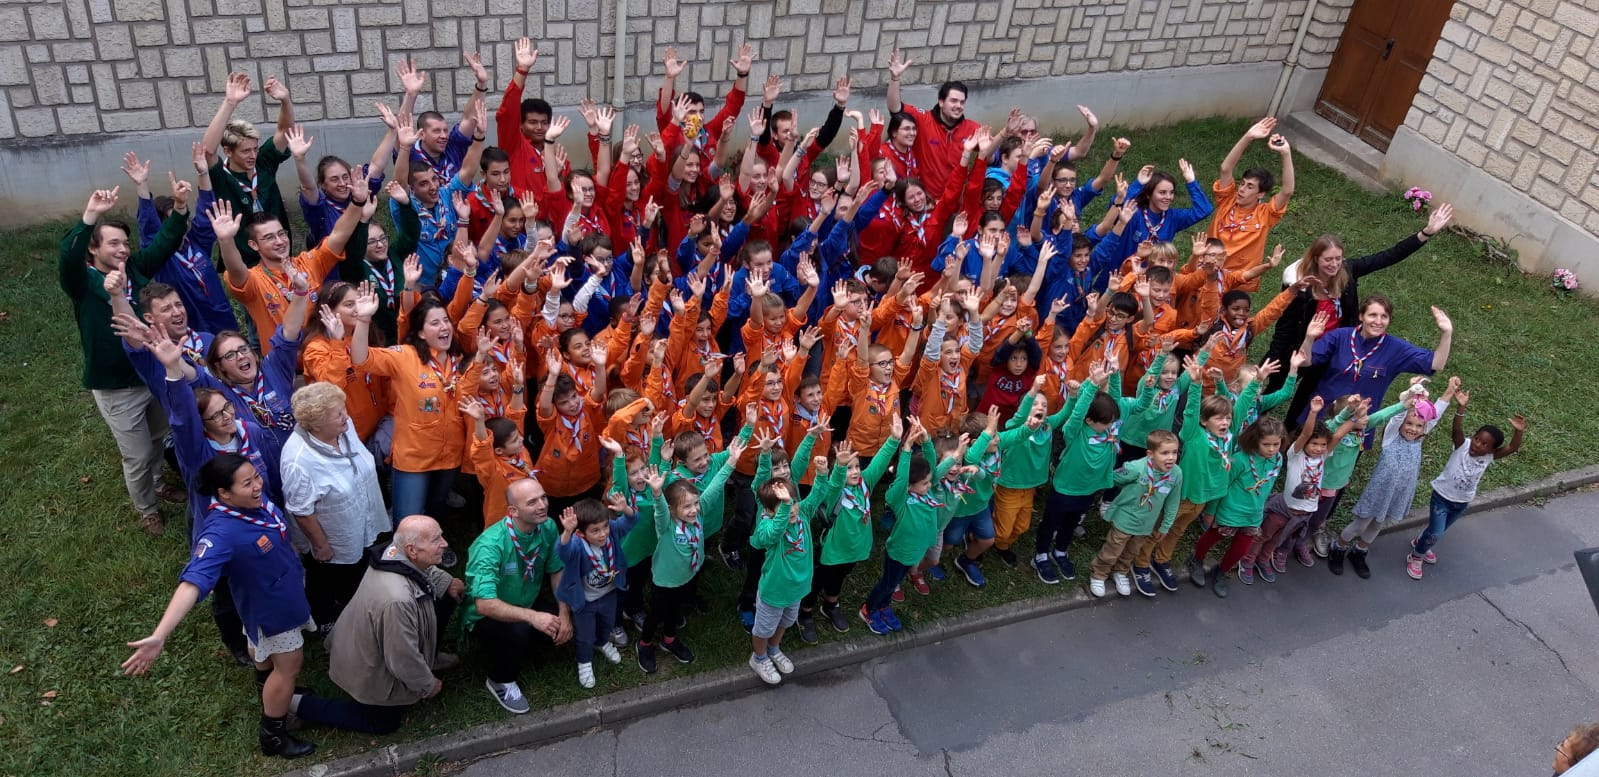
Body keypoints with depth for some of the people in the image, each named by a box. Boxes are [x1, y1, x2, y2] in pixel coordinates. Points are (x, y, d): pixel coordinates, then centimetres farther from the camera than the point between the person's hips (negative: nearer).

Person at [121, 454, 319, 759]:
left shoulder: (256, 499, -22)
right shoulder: (221, 533, -44)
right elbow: (193, 582, -54)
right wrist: (160, 635, -62)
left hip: (284, 593, 8)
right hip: (270, 607, -8)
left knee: (263, 647, 36)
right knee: (289, 666, 11)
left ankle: (267, 688, 66)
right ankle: (273, 736, 34)